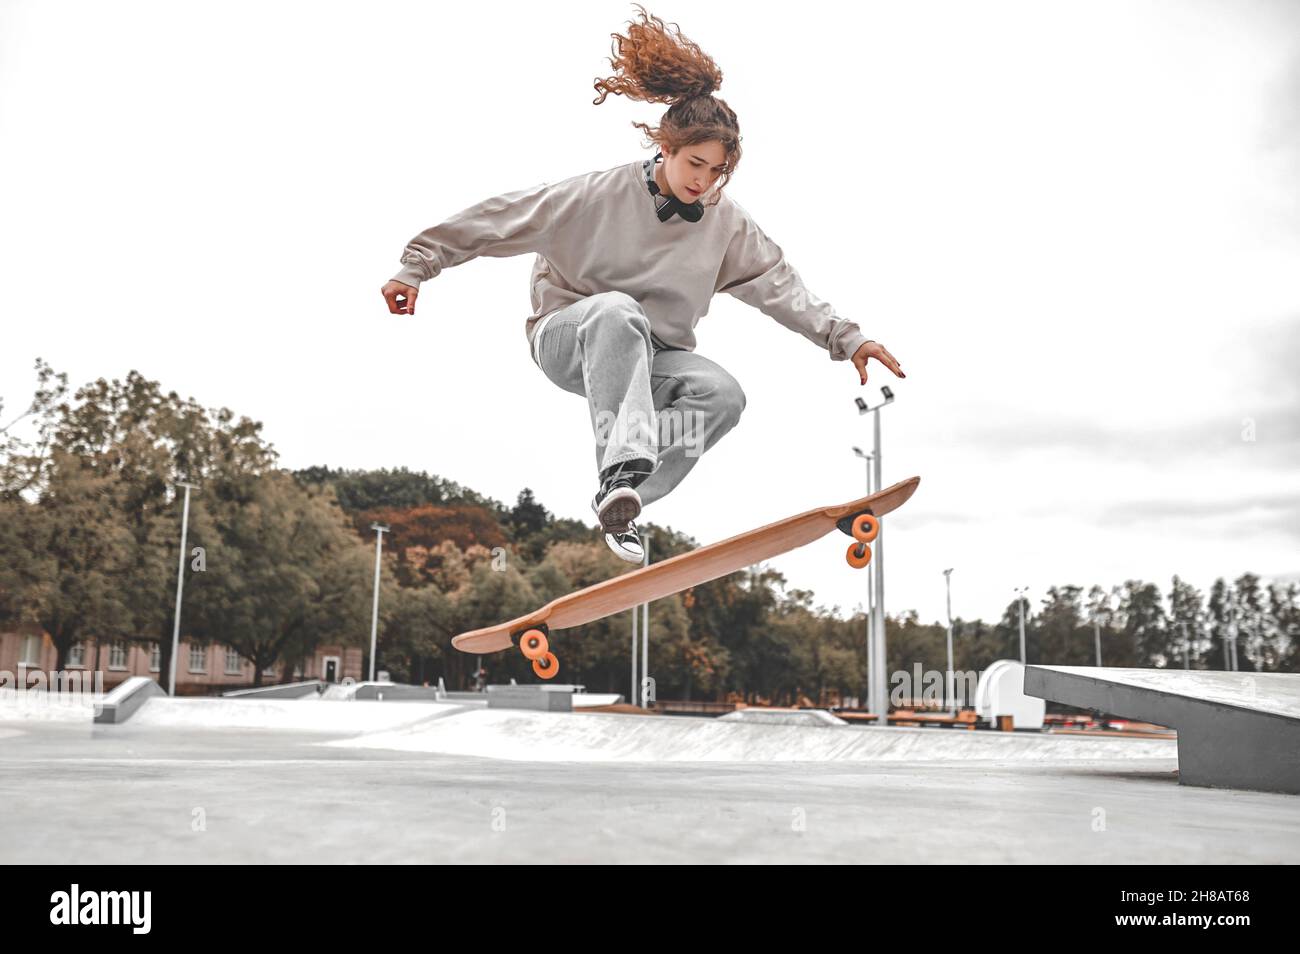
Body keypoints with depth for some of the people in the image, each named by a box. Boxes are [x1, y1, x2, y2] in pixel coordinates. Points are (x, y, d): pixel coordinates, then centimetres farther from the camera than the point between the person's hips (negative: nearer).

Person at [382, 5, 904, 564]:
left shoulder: (727, 224, 1)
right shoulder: (599, 194, -12)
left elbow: (780, 286, 5)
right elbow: (501, 219, -10)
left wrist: (846, 339, -3)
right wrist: (416, 266, -12)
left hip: (649, 360, 4)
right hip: (568, 339, -4)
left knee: (723, 394, -28)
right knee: (617, 310, -40)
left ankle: (619, 503, -23)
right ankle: (622, 471, -51)